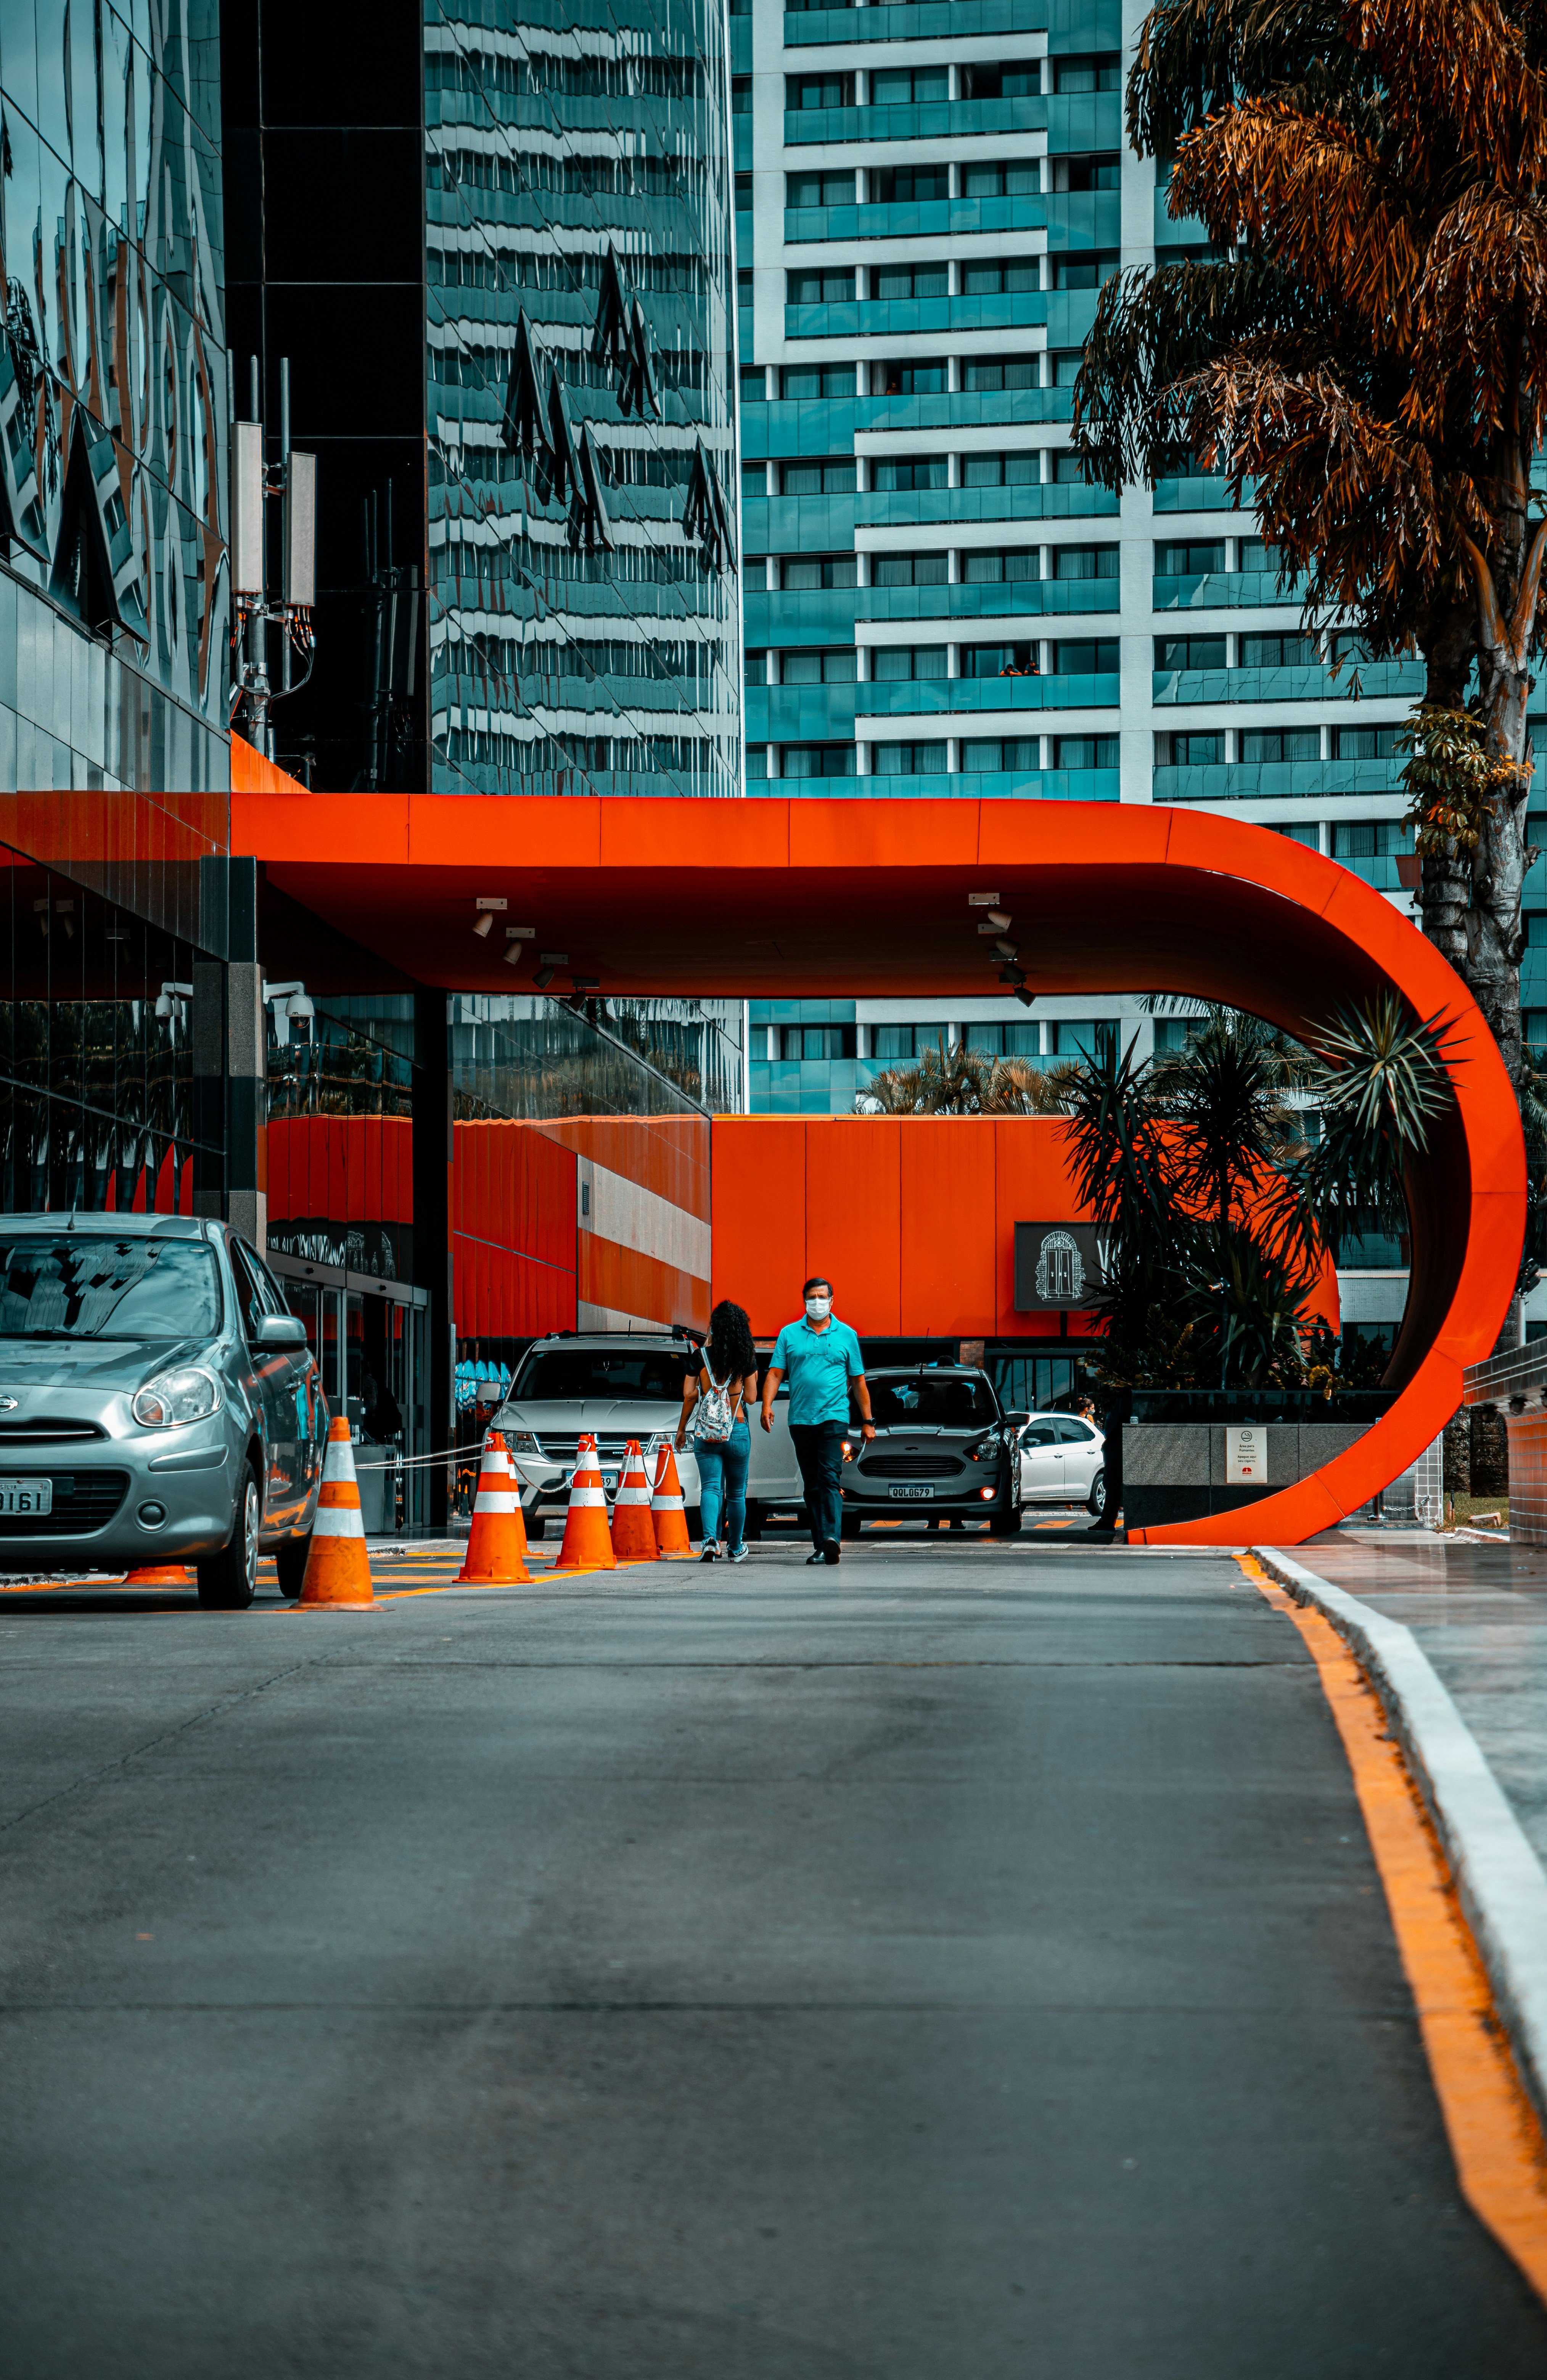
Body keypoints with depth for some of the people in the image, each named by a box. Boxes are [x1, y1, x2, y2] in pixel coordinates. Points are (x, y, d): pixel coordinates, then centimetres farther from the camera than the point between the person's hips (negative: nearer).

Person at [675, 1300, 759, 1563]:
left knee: (711, 1488, -3)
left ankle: (711, 1539, -26)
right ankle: (735, 1548, 22)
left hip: (706, 1432, -1)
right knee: (736, 1493, 13)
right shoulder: (746, 1359, -4)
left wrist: (682, 1428, 10)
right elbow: (750, 1397, -1)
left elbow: (689, 1395, -2)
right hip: (738, 1431, 1)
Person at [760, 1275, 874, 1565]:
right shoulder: (789, 1334, 9)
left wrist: (867, 1421, 9)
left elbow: (858, 1381, 11)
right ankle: (820, 1546, 11)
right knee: (812, 1485, 6)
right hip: (800, 1419, 2)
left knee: (830, 1479, -16)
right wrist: (767, 1406, -12)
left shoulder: (846, 1335, 8)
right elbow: (775, 1373, 4)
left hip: (833, 1418, -2)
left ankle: (832, 1539, -27)